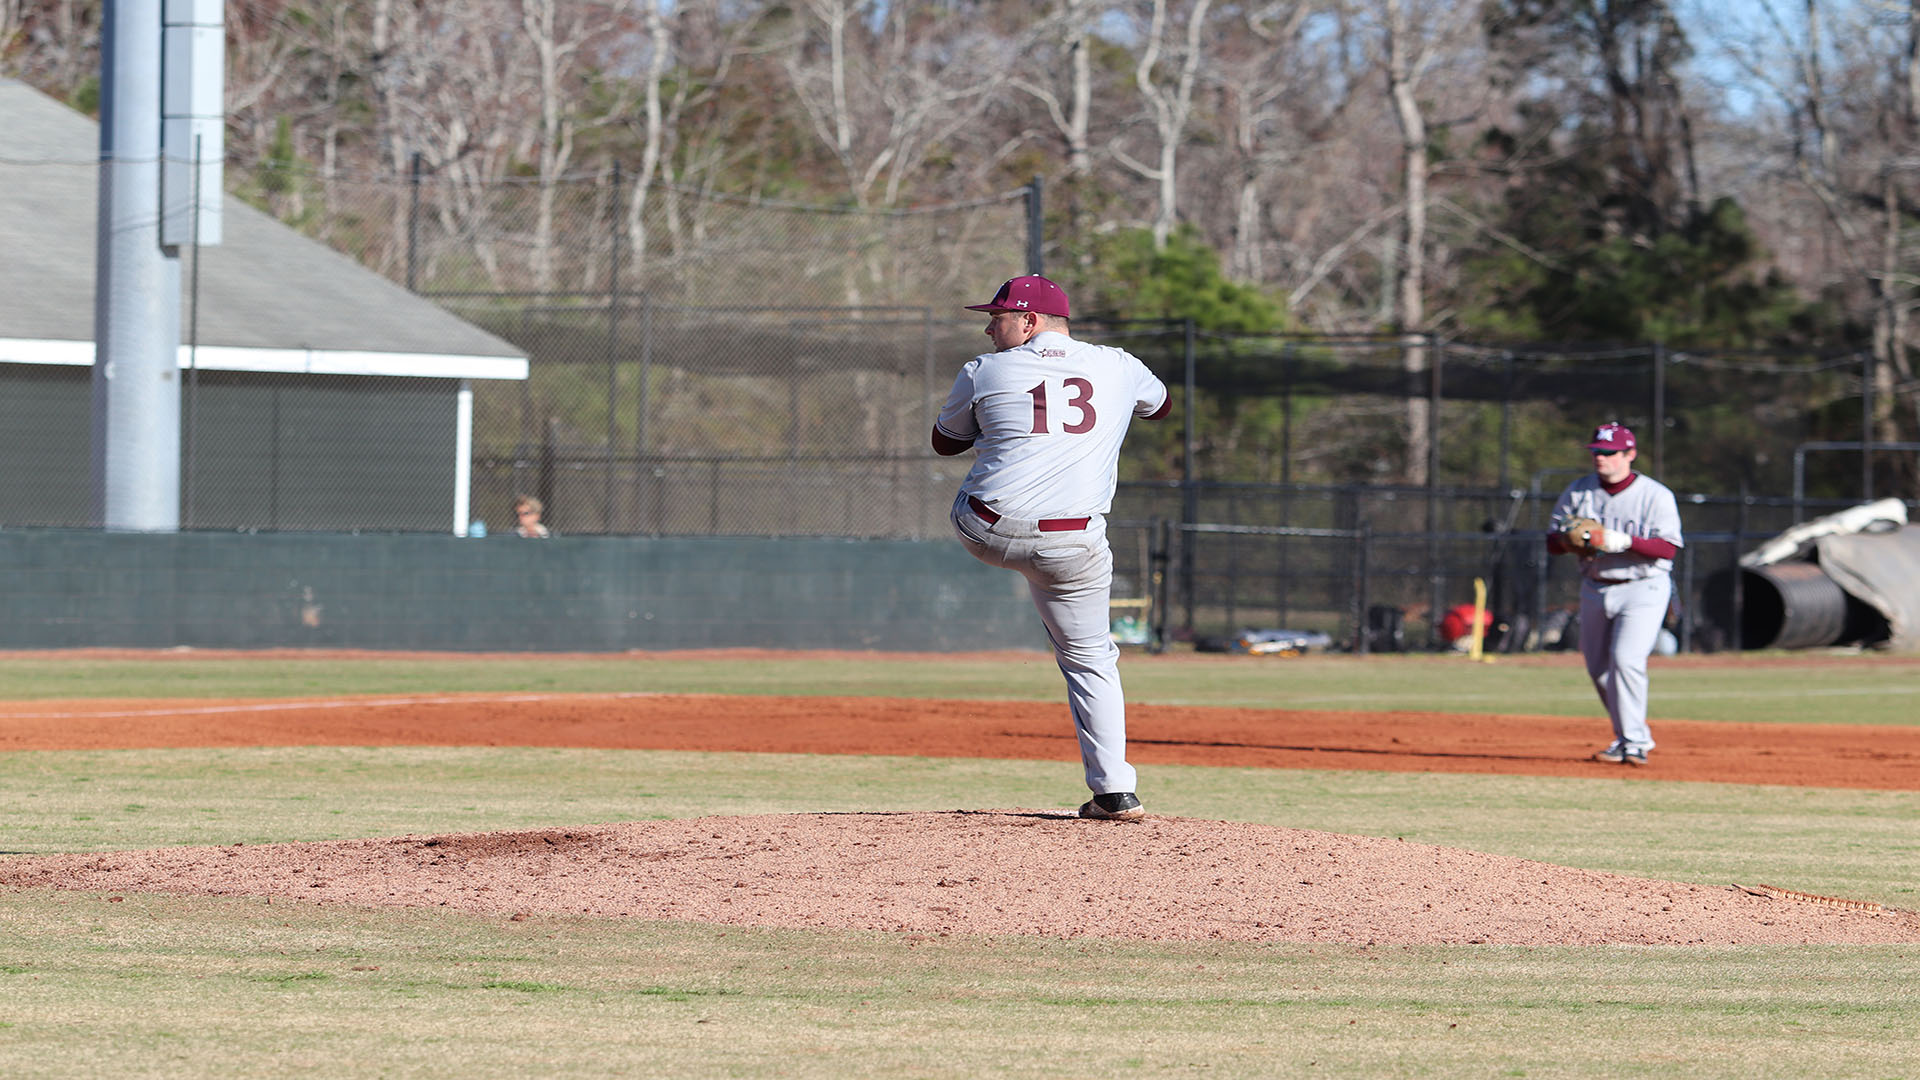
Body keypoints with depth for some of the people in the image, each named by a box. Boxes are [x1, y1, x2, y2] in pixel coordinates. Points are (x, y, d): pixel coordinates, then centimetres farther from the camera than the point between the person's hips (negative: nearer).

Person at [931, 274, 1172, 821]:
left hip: (984, 534, -1)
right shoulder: (1118, 366, 7)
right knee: (1088, 660, 12)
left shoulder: (984, 373, 1)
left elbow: (945, 442, 18)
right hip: (1070, 546, 1)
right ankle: (1115, 791, 4)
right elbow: (1162, 404, 30)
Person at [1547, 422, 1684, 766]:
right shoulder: (1577, 492, 5)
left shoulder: (1656, 495, -8)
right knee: (1598, 668, 10)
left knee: (1626, 659, -21)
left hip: (1643, 587, -6)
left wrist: (1623, 542, -28)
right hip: (1595, 589, 6)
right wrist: (1571, 540, -19)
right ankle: (1638, 733, 28)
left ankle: (1633, 743, -15)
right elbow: (1552, 542, 5)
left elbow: (1668, 548, -15)